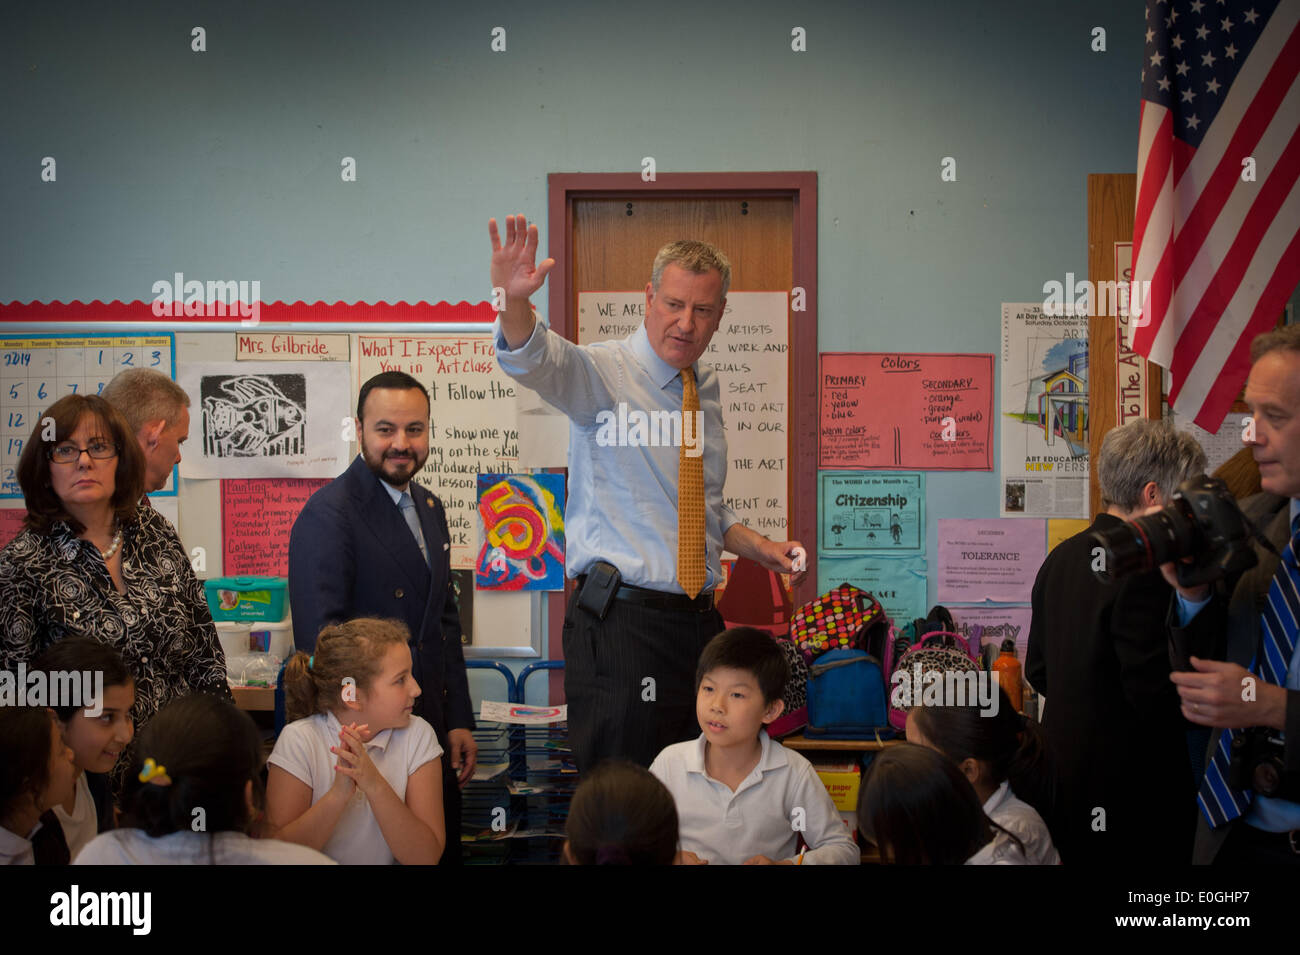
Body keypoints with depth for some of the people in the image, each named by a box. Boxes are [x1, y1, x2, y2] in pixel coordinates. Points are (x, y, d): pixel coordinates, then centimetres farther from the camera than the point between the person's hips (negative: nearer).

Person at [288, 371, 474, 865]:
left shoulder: (429, 508, 13)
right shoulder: (328, 515, -14)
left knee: (444, 851, 13)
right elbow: (320, 639, -19)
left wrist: (459, 722, 13)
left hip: (432, 731, 8)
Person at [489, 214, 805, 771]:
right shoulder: (605, 373, -6)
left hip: (697, 620, 7)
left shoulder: (706, 387, 15)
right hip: (620, 620, -6)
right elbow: (538, 361, -30)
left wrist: (761, 549, 11)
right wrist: (513, 302, -50)